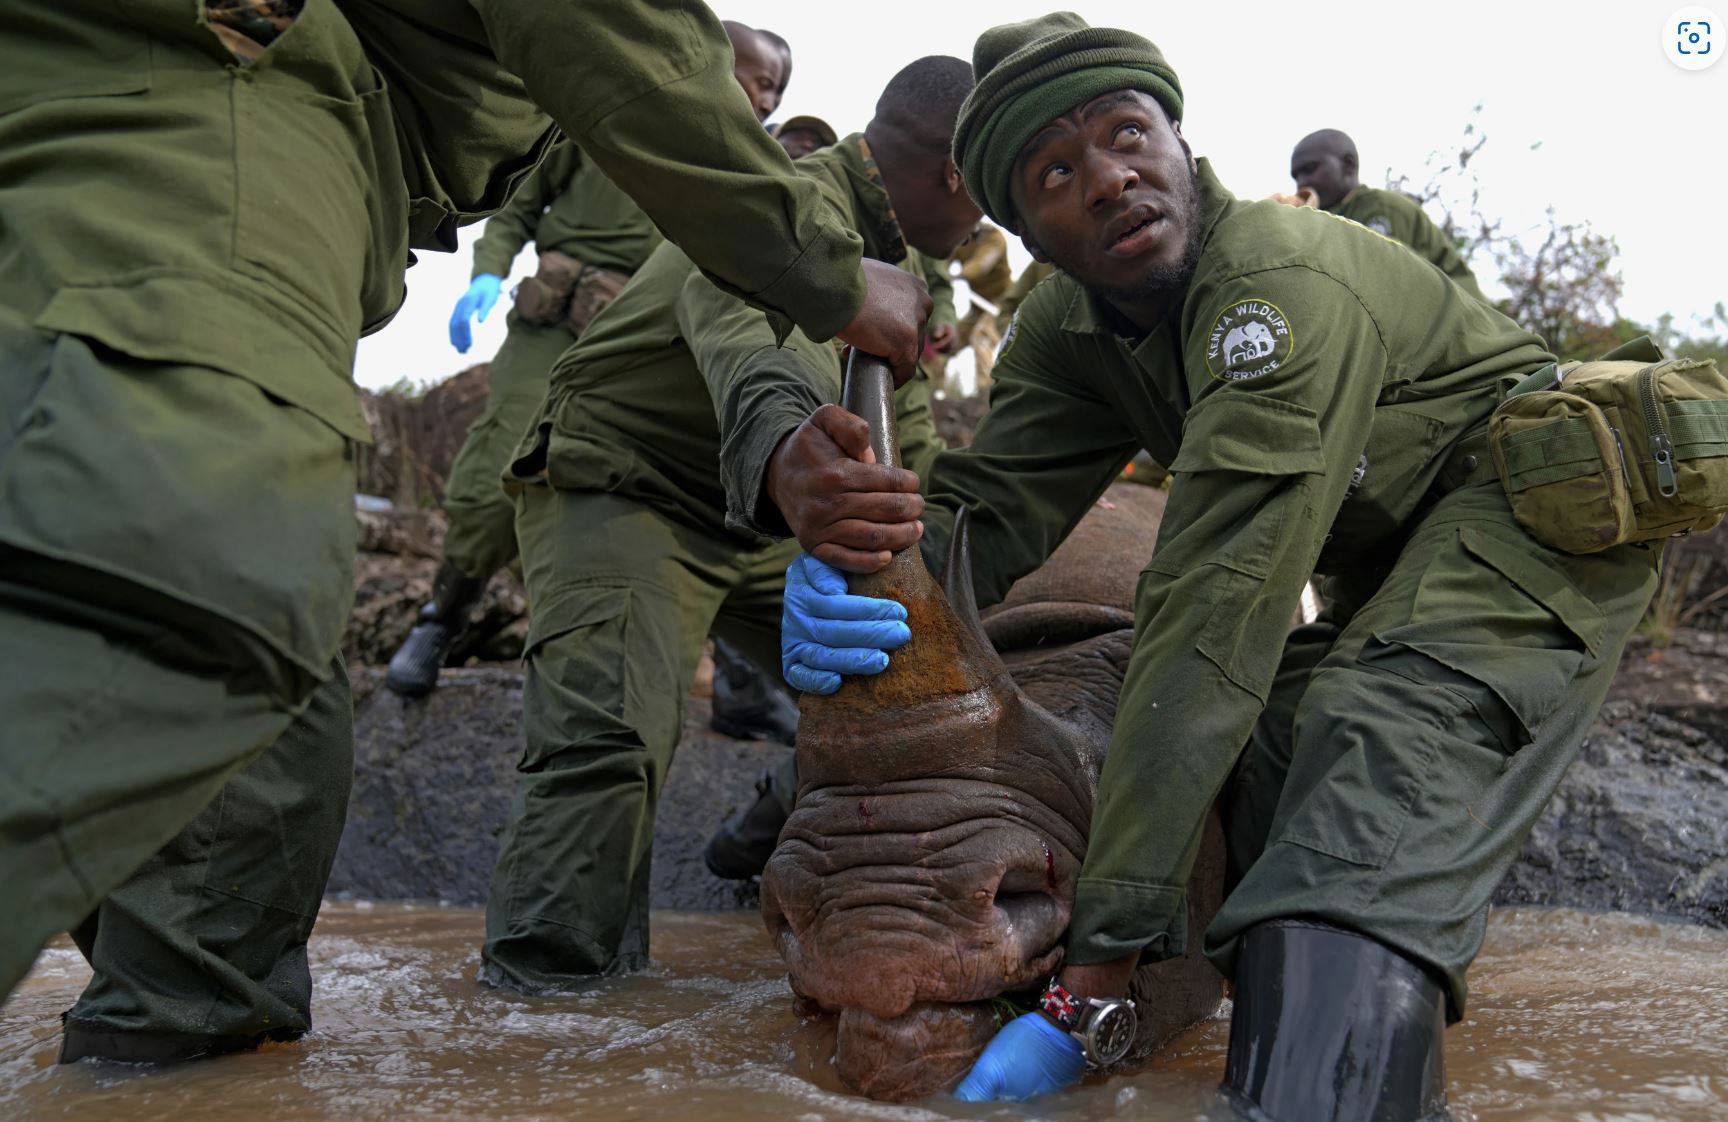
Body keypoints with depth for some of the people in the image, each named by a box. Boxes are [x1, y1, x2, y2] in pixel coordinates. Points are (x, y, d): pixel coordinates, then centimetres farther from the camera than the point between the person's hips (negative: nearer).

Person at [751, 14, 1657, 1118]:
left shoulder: (1287, 287, -31)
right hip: (1386, 562, 9)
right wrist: (854, 546, -39)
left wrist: (1099, 966, -38)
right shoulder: (1072, 324, -4)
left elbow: (1217, 620, -37)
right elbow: (991, 506, -12)